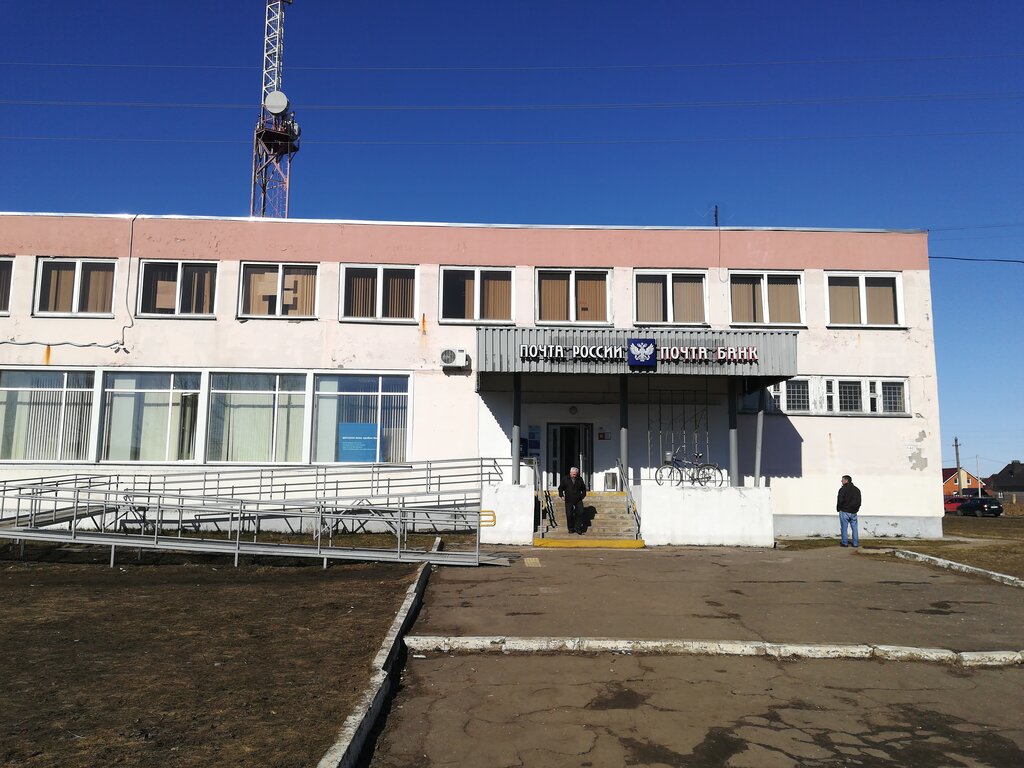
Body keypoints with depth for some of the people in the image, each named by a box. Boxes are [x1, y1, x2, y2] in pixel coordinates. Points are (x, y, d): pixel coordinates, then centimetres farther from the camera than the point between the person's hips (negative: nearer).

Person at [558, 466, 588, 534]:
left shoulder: (580, 479, 6)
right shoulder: (565, 479, 1)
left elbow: (583, 488, 20)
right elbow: (560, 488, 11)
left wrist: (583, 495, 11)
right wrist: (561, 495, 3)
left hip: (578, 500, 1)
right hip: (569, 501, -1)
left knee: (580, 513, -7)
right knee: (569, 515, 0)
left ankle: (578, 528, 3)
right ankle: (571, 529, 12)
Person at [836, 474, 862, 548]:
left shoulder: (843, 489, -11)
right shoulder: (857, 489, 9)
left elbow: (840, 500, -13)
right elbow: (859, 501, 12)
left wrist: (838, 509, 1)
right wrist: (856, 509, 19)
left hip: (844, 511, -5)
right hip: (854, 512, 5)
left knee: (844, 528, 1)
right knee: (854, 528, 10)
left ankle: (844, 543, 2)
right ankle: (855, 543, 12)